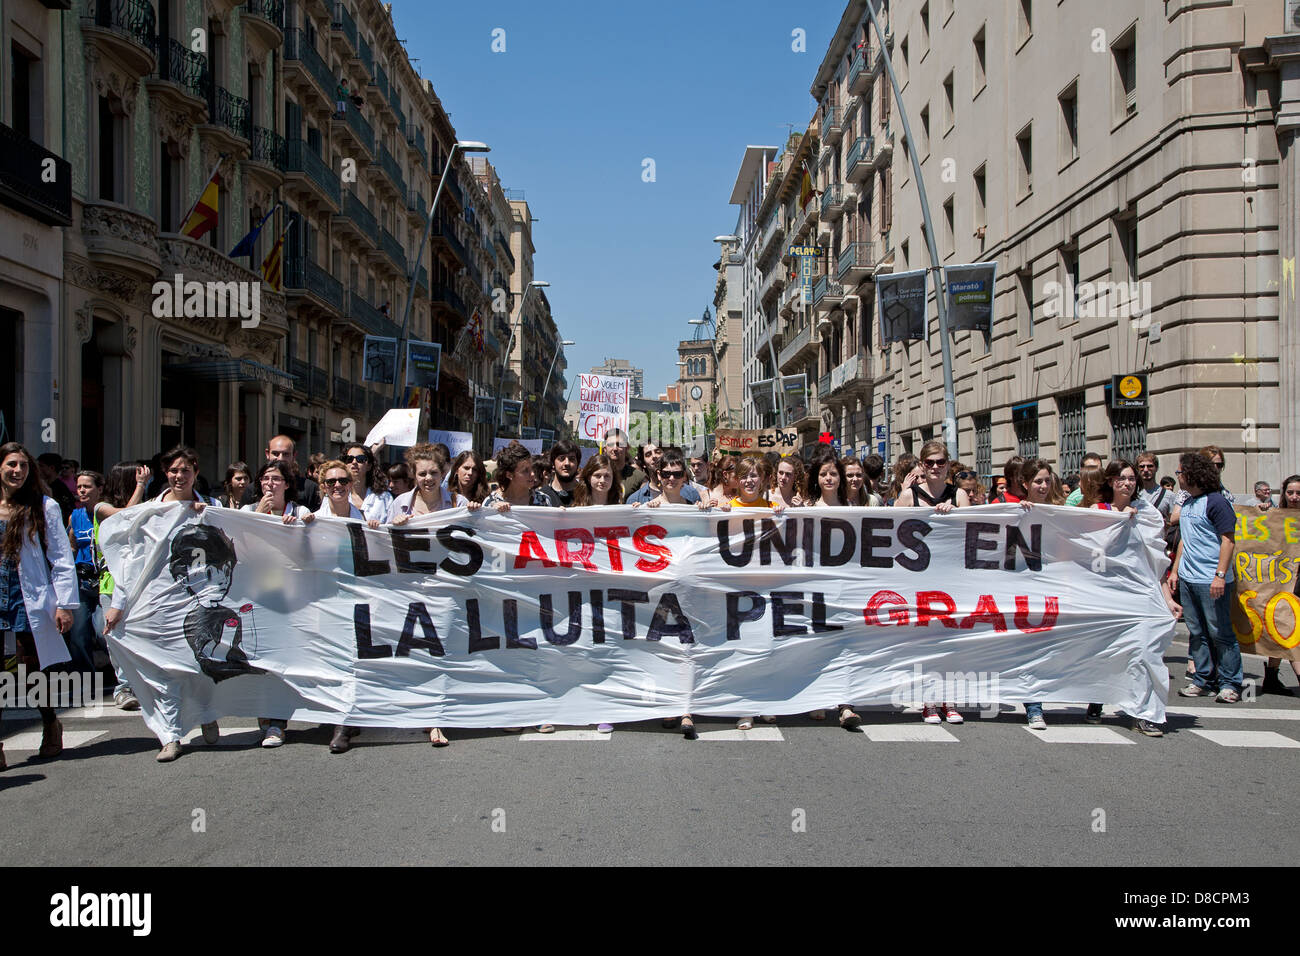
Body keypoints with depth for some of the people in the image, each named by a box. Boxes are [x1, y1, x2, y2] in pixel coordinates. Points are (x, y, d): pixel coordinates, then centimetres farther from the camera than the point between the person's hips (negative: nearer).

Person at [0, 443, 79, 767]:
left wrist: (65, 604, -7)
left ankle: (50, 726, 26)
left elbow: (62, 558, -1)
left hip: (30, 599, -2)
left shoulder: (44, 507, 1)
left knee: (34, 667, 4)